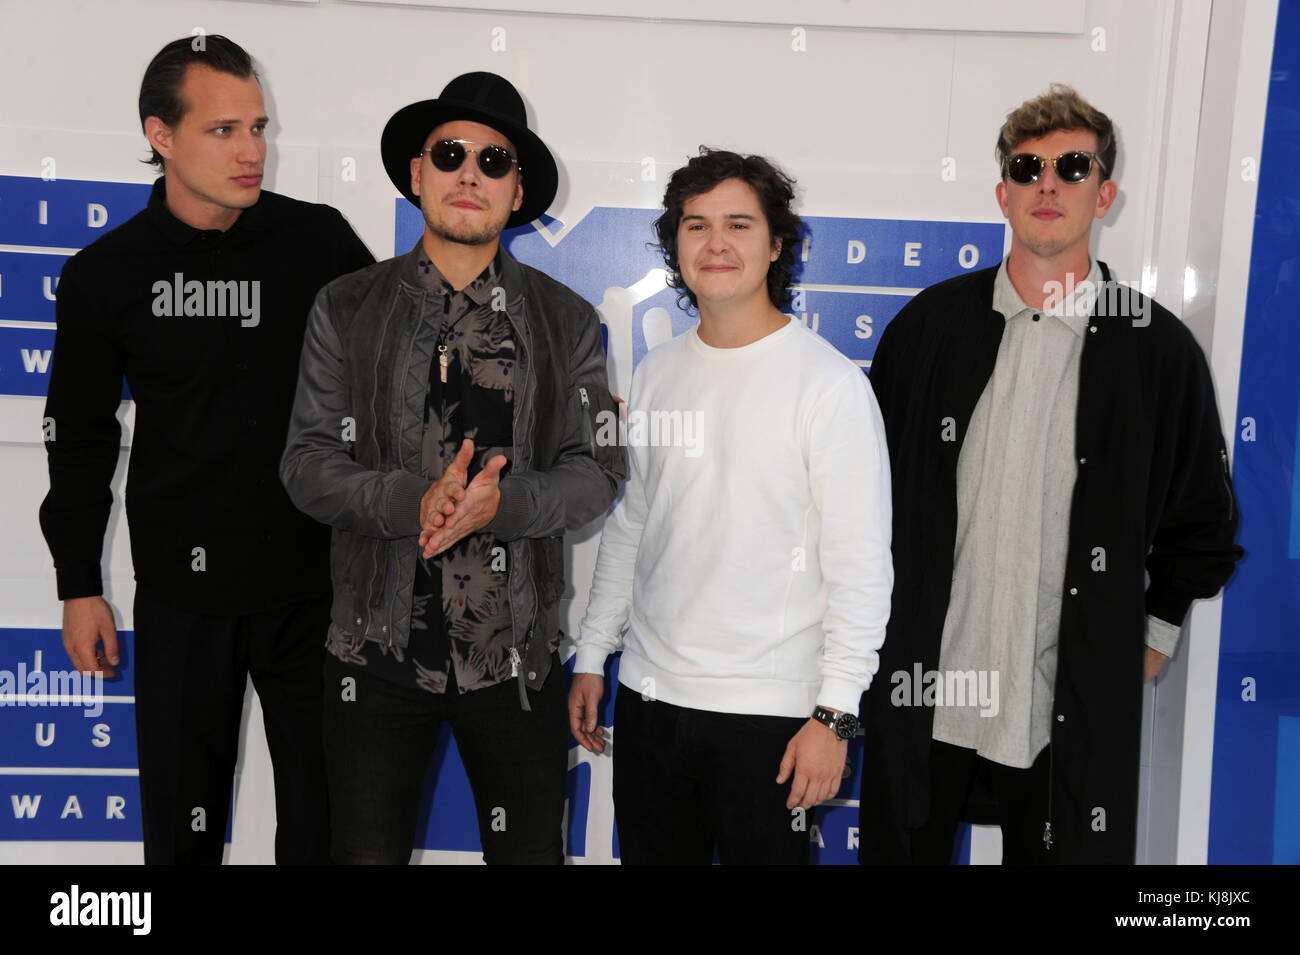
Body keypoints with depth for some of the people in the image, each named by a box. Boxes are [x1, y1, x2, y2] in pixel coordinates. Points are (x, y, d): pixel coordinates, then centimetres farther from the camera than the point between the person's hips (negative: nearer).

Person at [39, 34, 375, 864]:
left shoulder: (319, 242, -4)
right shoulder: (106, 274, -1)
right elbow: (82, 439, 8)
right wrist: (79, 585, 9)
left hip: (313, 580, 0)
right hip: (181, 588, 1)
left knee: (323, 817, 12)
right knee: (182, 817, 14)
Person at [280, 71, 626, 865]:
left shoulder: (567, 321, 4)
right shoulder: (346, 310, 3)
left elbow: (599, 472, -1)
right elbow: (308, 465, -3)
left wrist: (504, 501, -21)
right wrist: (413, 501, -21)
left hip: (517, 656, 1)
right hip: (378, 647, 0)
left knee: (531, 852, 15)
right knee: (367, 852, 14)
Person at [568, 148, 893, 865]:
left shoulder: (829, 381, -10)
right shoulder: (655, 374, 7)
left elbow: (860, 563, -11)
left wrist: (834, 712, -15)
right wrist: (592, 657, 13)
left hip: (768, 711, -5)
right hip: (648, 696, 5)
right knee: (651, 855, 16)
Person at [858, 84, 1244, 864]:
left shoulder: (1159, 348, -1)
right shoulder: (931, 323, 2)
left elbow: (1204, 522, 9)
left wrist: (1152, 639, 6)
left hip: (1072, 711, -1)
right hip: (923, 691, 1)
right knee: (900, 847, 14)